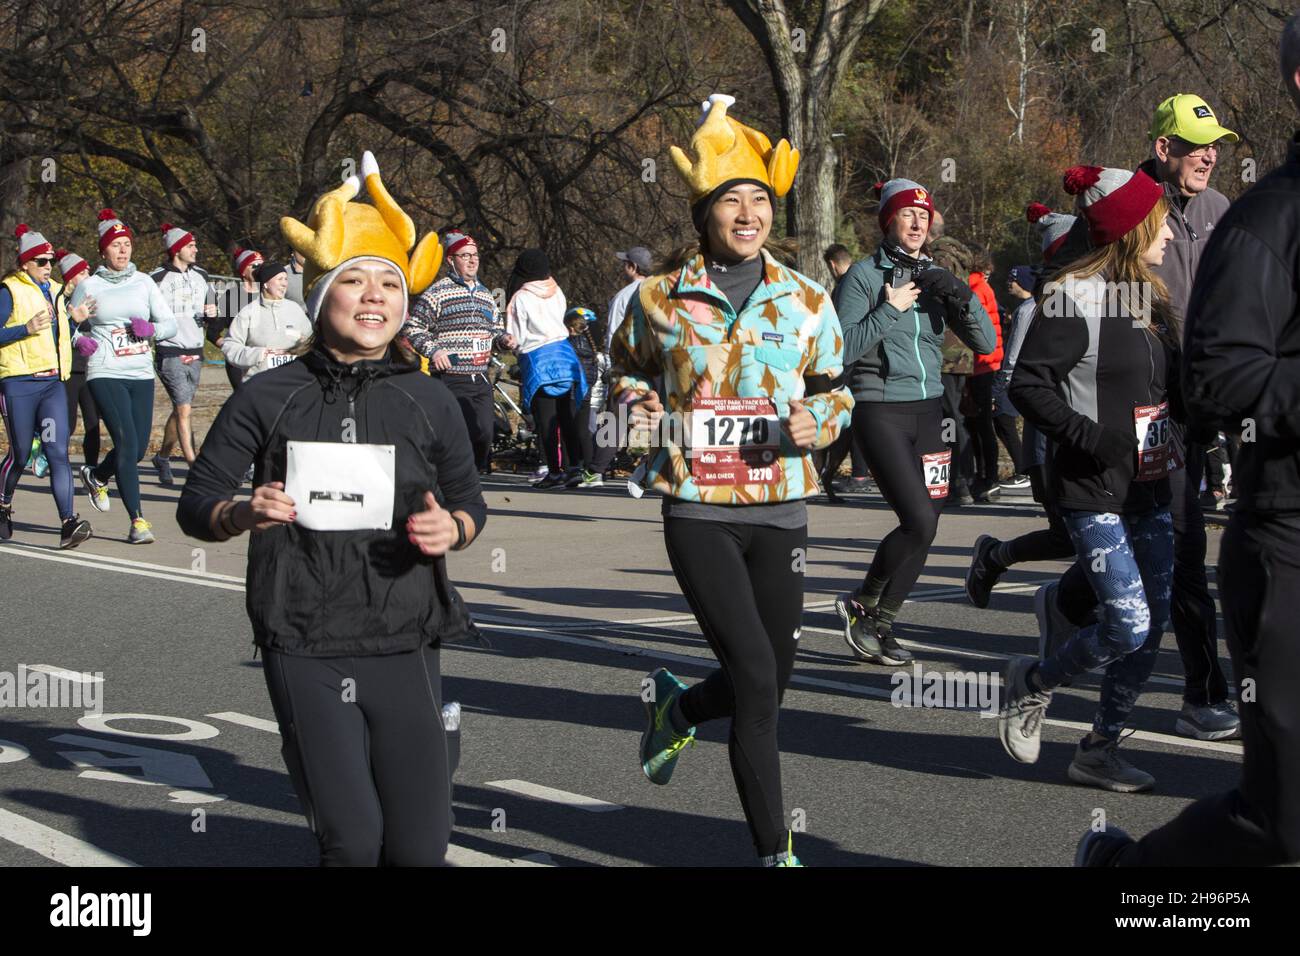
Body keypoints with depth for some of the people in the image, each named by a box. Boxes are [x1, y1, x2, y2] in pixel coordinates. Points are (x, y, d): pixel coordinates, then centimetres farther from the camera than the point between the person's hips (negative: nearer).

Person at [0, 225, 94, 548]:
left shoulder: (55, 292, 16)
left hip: (53, 382, 4)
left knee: (57, 451, -9)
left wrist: (74, 320, 8)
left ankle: (69, 522, -16)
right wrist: (26, 328, -20)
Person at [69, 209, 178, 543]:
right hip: (105, 374, -4)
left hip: (141, 374, 4)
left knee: (139, 447, 6)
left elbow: (170, 324, 8)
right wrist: (80, 341, -11)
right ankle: (137, 520, -7)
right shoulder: (89, 287, 1)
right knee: (127, 444, -13)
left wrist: (151, 329, -13)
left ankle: (96, 475, 38)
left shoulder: (144, 282, 8)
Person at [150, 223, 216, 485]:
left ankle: (162, 457, 30)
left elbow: (208, 307, 25)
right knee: (184, 408, -14)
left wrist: (211, 313, 4)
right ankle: (195, 467, -16)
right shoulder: (157, 279, -6)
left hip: (195, 353, 6)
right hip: (169, 353, -6)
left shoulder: (200, 276, 13)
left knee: (180, 410, 12)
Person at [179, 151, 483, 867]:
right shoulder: (268, 398, 1)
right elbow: (195, 504, 6)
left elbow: (469, 500, 17)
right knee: (351, 841, -10)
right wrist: (244, 515, -16)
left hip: (404, 645, 2)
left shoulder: (428, 402, 6)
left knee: (420, 847, -2)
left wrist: (452, 529, -6)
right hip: (304, 649, -2)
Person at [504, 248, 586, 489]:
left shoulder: (520, 298, -10)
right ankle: (575, 466, 11)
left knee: (546, 421, -2)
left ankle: (555, 471, -3)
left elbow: (516, 339, -7)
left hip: (537, 360, -6)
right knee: (567, 415, 11)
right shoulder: (557, 293, 6)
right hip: (564, 354, 6)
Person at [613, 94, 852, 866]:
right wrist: (641, 407, -6)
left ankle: (677, 705, 43)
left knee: (773, 679, 9)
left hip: (779, 510, 3)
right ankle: (776, 849, 0)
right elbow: (630, 372, 16)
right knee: (756, 675, -11)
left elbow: (835, 388, 15)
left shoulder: (806, 301, 5)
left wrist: (816, 421, -7)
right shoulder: (661, 298, 1)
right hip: (698, 512, -3)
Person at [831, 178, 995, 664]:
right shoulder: (864, 274, -4)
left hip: (928, 410, 6)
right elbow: (843, 349, -11)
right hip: (880, 410, -6)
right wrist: (890, 309, -16)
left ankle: (878, 624, 19)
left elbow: (985, 343, 7)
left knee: (924, 527, 3)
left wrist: (963, 298, -9)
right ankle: (862, 606, 4)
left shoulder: (936, 277, 11)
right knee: (918, 521, -15)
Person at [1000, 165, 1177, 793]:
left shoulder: (1150, 298, 13)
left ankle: (1099, 749, 20)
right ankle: (1032, 682, 14)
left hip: (1149, 487, 8)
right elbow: (1028, 385, -16)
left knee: (1151, 629, 7)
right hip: (1092, 491, -8)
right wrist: (1091, 438, -22)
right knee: (1130, 625, -12)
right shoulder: (1075, 298, -12)